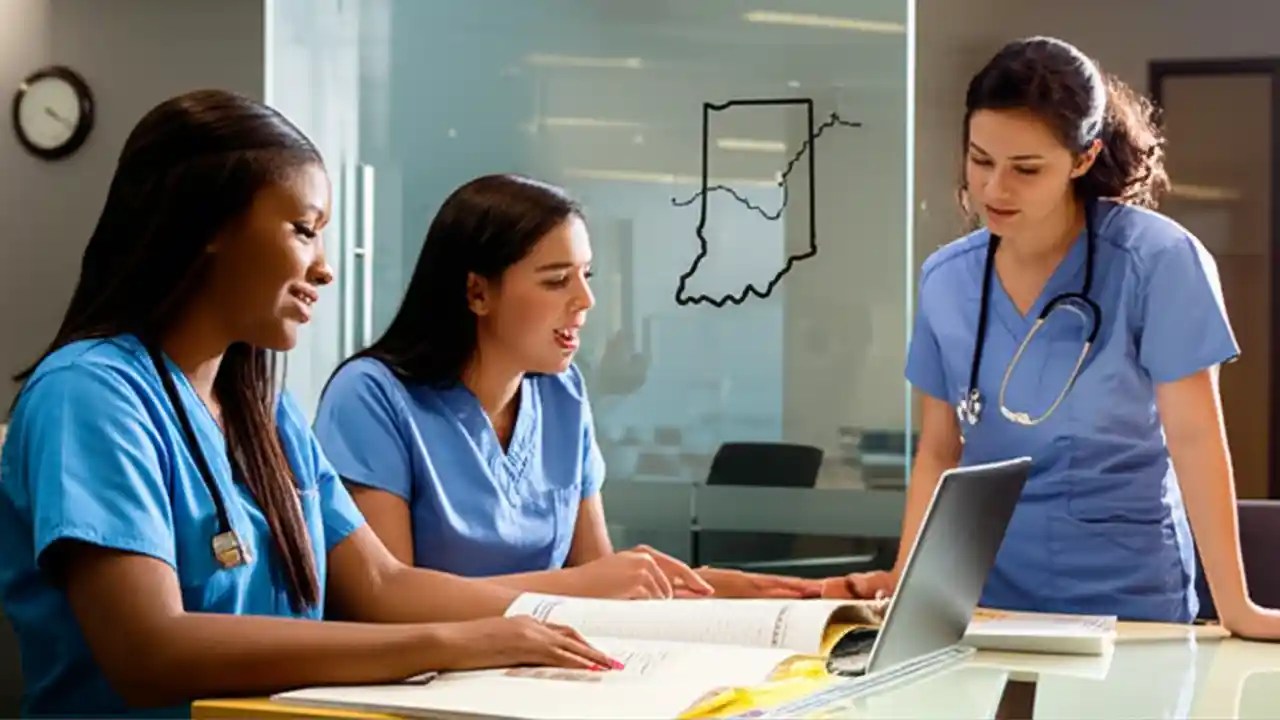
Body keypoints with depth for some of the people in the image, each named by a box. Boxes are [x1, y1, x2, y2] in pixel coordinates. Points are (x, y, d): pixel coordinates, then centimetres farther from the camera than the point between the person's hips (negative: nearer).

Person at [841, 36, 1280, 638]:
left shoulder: (1158, 260, -11)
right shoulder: (946, 280, 1)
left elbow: (1193, 437, -12)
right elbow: (939, 451, 8)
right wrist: (904, 580, -3)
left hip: (1128, 599, -3)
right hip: (989, 596, 3)